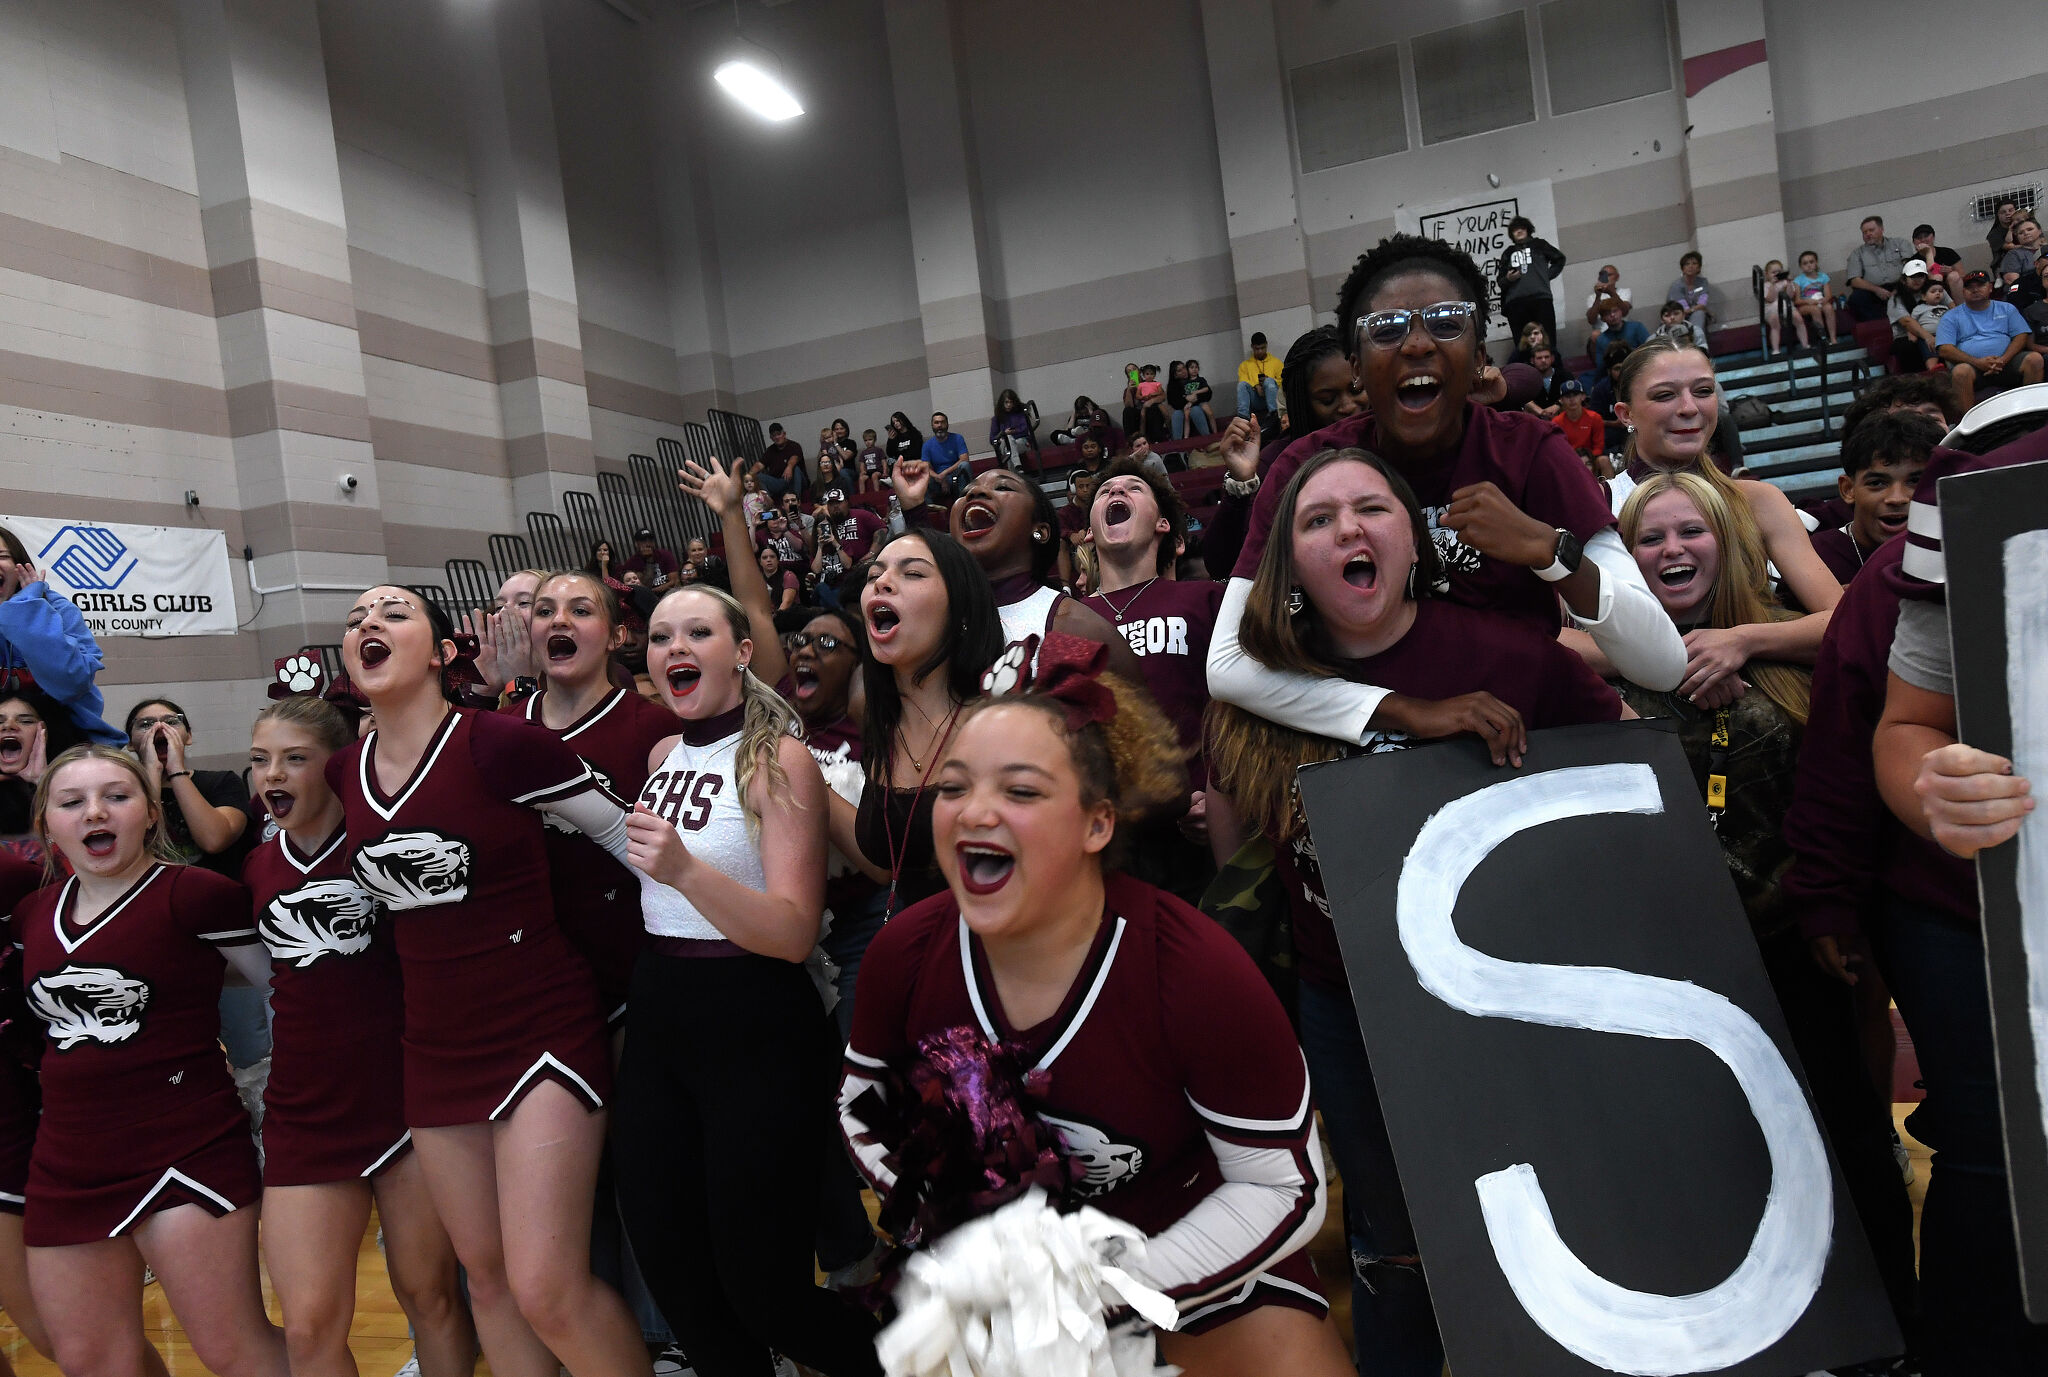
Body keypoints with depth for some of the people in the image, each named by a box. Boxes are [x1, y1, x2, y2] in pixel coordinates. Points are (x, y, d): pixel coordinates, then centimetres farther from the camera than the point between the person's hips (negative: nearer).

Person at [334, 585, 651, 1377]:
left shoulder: (500, 744, -15)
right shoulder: (344, 773, 3)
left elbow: (626, 835, -8)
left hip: (543, 1034, -6)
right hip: (436, 1051, 6)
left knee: (547, 1289, -11)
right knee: (486, 1274, 15)